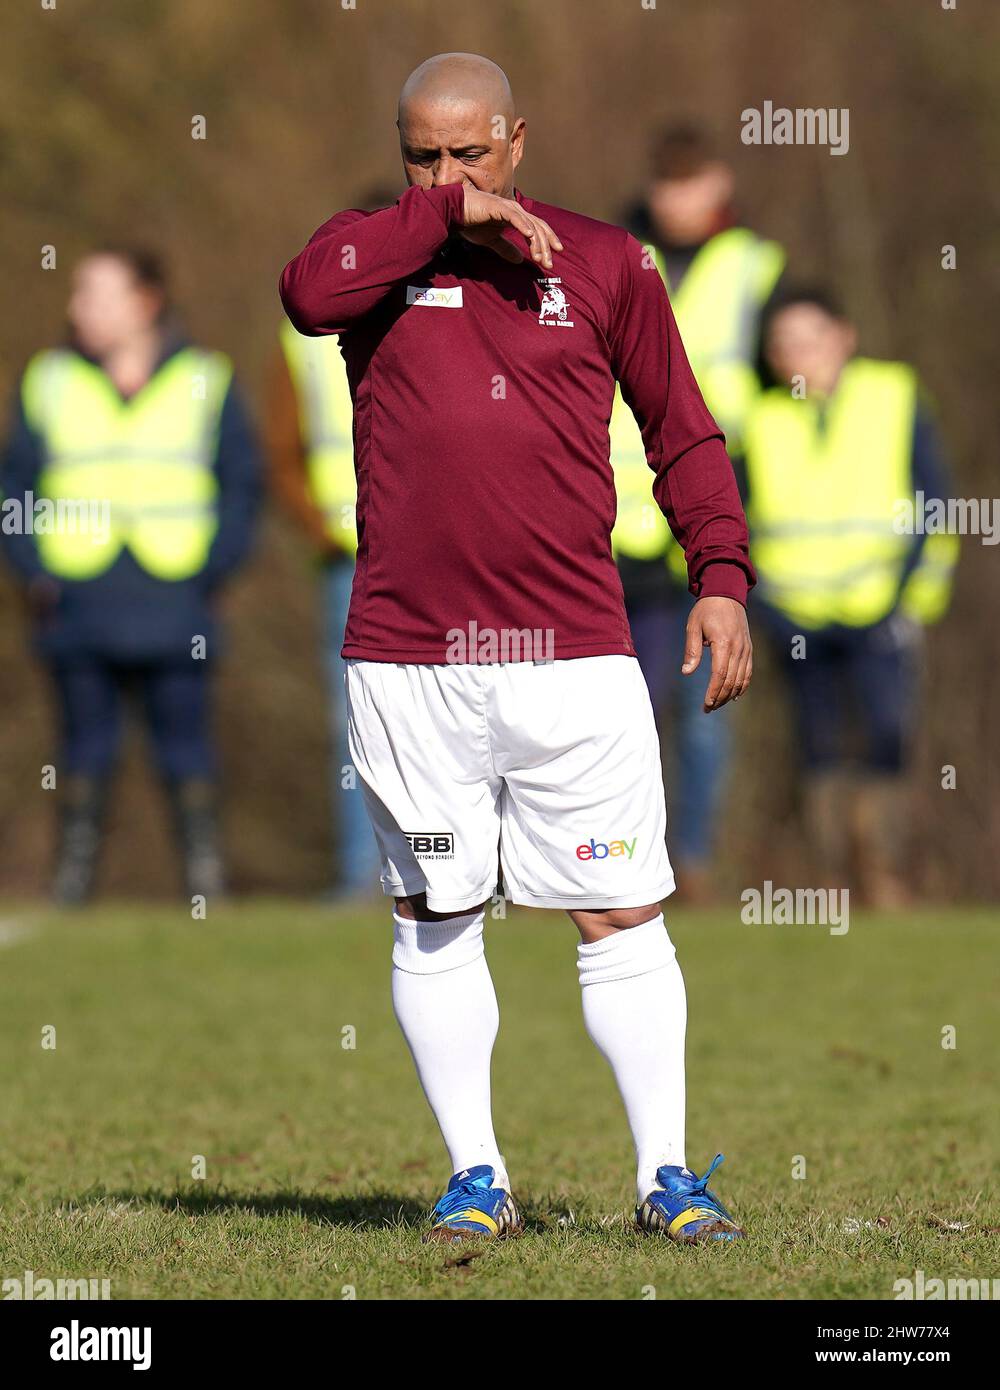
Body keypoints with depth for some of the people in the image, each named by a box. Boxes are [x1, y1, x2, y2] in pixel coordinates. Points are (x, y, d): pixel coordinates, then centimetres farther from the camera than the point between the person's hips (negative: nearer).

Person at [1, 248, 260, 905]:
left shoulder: (206, 381, 5)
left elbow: (241, 481, 7)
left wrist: (214, 567, -4)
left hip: (174, 598, -1)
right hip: (79, 598, 1)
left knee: (185, 739, -2)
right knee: (87, 744, 4)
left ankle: (206, 872, 1)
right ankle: (74, 874, 8)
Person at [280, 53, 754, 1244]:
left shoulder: (601, 263, 8)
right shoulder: (376, 255, 7)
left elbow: (681, 432, 14)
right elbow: (308, 293, -18)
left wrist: (720, 574, 4)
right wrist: (448, 216, -14)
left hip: (575, 656, 0)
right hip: (407, 659, 0)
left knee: (622, 917, -2)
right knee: (433, 923, 6)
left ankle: (665, 1176, 6)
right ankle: (475, 1178, 15)